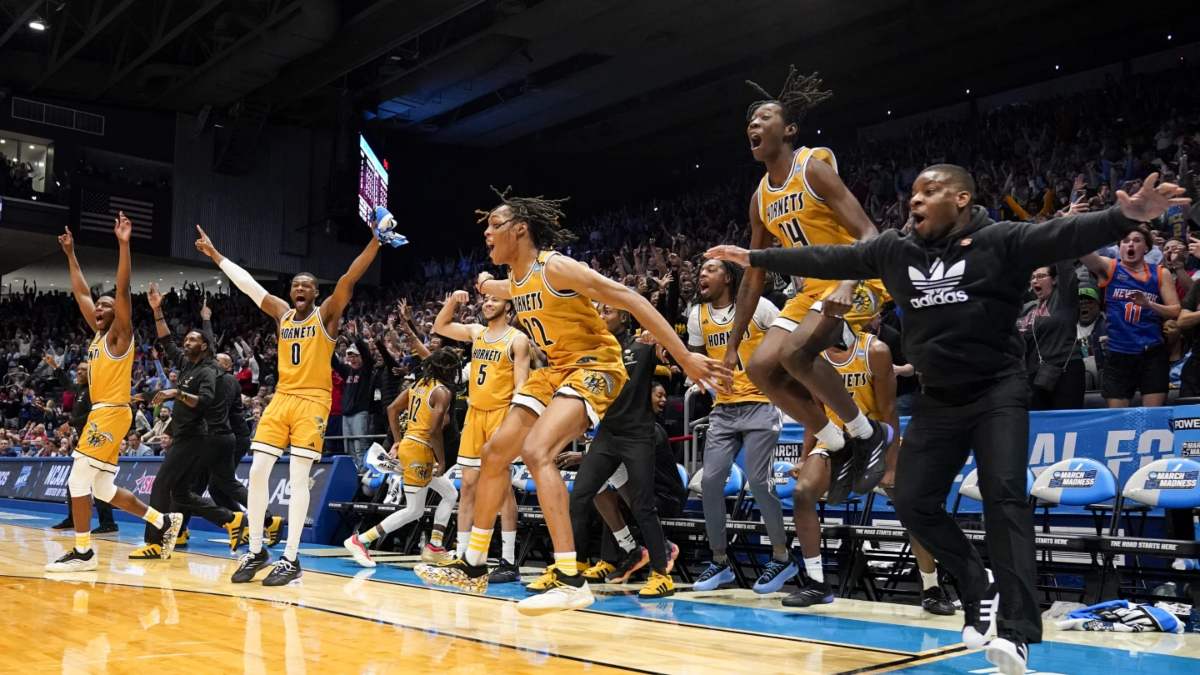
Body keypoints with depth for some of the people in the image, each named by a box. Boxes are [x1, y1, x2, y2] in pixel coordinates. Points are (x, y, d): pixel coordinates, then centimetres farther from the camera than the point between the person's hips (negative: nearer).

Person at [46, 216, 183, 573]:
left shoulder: (119, 335, -5)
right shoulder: (98, 333, 17)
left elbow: (123, 289, -18)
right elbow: (80, 293, 26)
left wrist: (123, 244, -24)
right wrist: (70, 254, 27)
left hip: (112, 413, -9)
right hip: (100, 413, 9)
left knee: (78, 479, -10)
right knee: (102, 487, 10)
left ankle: (82, 553, -4)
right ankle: (165, 521, 17)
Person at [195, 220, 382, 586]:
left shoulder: (326, 314, 0)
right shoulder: (282, 313, 14)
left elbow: (350, 279, -12)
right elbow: (248, 284, 17)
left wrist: (376, 239, -24)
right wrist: (215, 254, 19)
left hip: (313, 401, -5)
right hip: (281, 398, 5)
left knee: (298, 478, -8)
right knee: (257, 472, -1)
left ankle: (291, 559, -3)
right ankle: (256, 550, 11)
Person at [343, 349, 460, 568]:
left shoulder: (419, 383, 11)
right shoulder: (443, 392, -13)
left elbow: (392, 409, 12)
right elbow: (434, 431, -21)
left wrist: (398, 441, 15)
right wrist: (442, 461, -10)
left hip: (407, 444, 9)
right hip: (420, 451, -9)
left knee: (450, 494, 19)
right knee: (414, 511, 1)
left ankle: (434, 547, 20)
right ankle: (359, 540, 0)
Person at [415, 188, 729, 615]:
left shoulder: (555, 267, -19)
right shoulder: (514, 282, 7)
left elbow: (630, 299, -24)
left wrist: (685, 358, -29)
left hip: (594, 366, -9)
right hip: (554, 369, 10)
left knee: (535, 452, -29)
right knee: (495, 454, 9)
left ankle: (571, 581, -28)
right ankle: (473, 567, 23)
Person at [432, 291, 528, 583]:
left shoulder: (517, 339, -4)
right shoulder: (476, 332, 14)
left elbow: (521, 385, -10)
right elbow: (439, 327, 23)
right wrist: (452, 301, 7)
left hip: (501, 413, -6)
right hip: (474, 413, 6)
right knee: (468, 485, 6)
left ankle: (509, 561, -4)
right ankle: (461, 555, 12)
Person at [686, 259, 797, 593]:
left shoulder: (756, 305, -7)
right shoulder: (697, 314, 7)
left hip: (759, 404, -5)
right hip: (723, 408, 5)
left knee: (758, 481, -11)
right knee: (710, 482, -3)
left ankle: (782, 558, 8)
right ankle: (720, 562, 12)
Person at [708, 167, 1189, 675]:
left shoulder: (1001, 241, -8)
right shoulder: (894, 250, 6)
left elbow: (1065, 235, -22)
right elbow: (826, 260, 10)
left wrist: (1127, 216, -41)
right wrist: (754, 258, 11)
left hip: (998, 392, -5)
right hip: (938, 400, 6)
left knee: (1004, 496, -18)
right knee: (913, 502, 2)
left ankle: (1018, 630, -17)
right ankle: (980, 590, 19)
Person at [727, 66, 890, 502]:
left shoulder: (813, 167, -12)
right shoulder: (760, 198, 9)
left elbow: (869, 235, -19)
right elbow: (753, 278, 14)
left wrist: (847, 287, -36)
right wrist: (732, 346, 12)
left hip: (857, 280, -8)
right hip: (813, 287, 8)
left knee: (795, 352, -29)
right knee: (760, 368, -5)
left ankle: (868, 435, -10)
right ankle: (838, 449, 7)